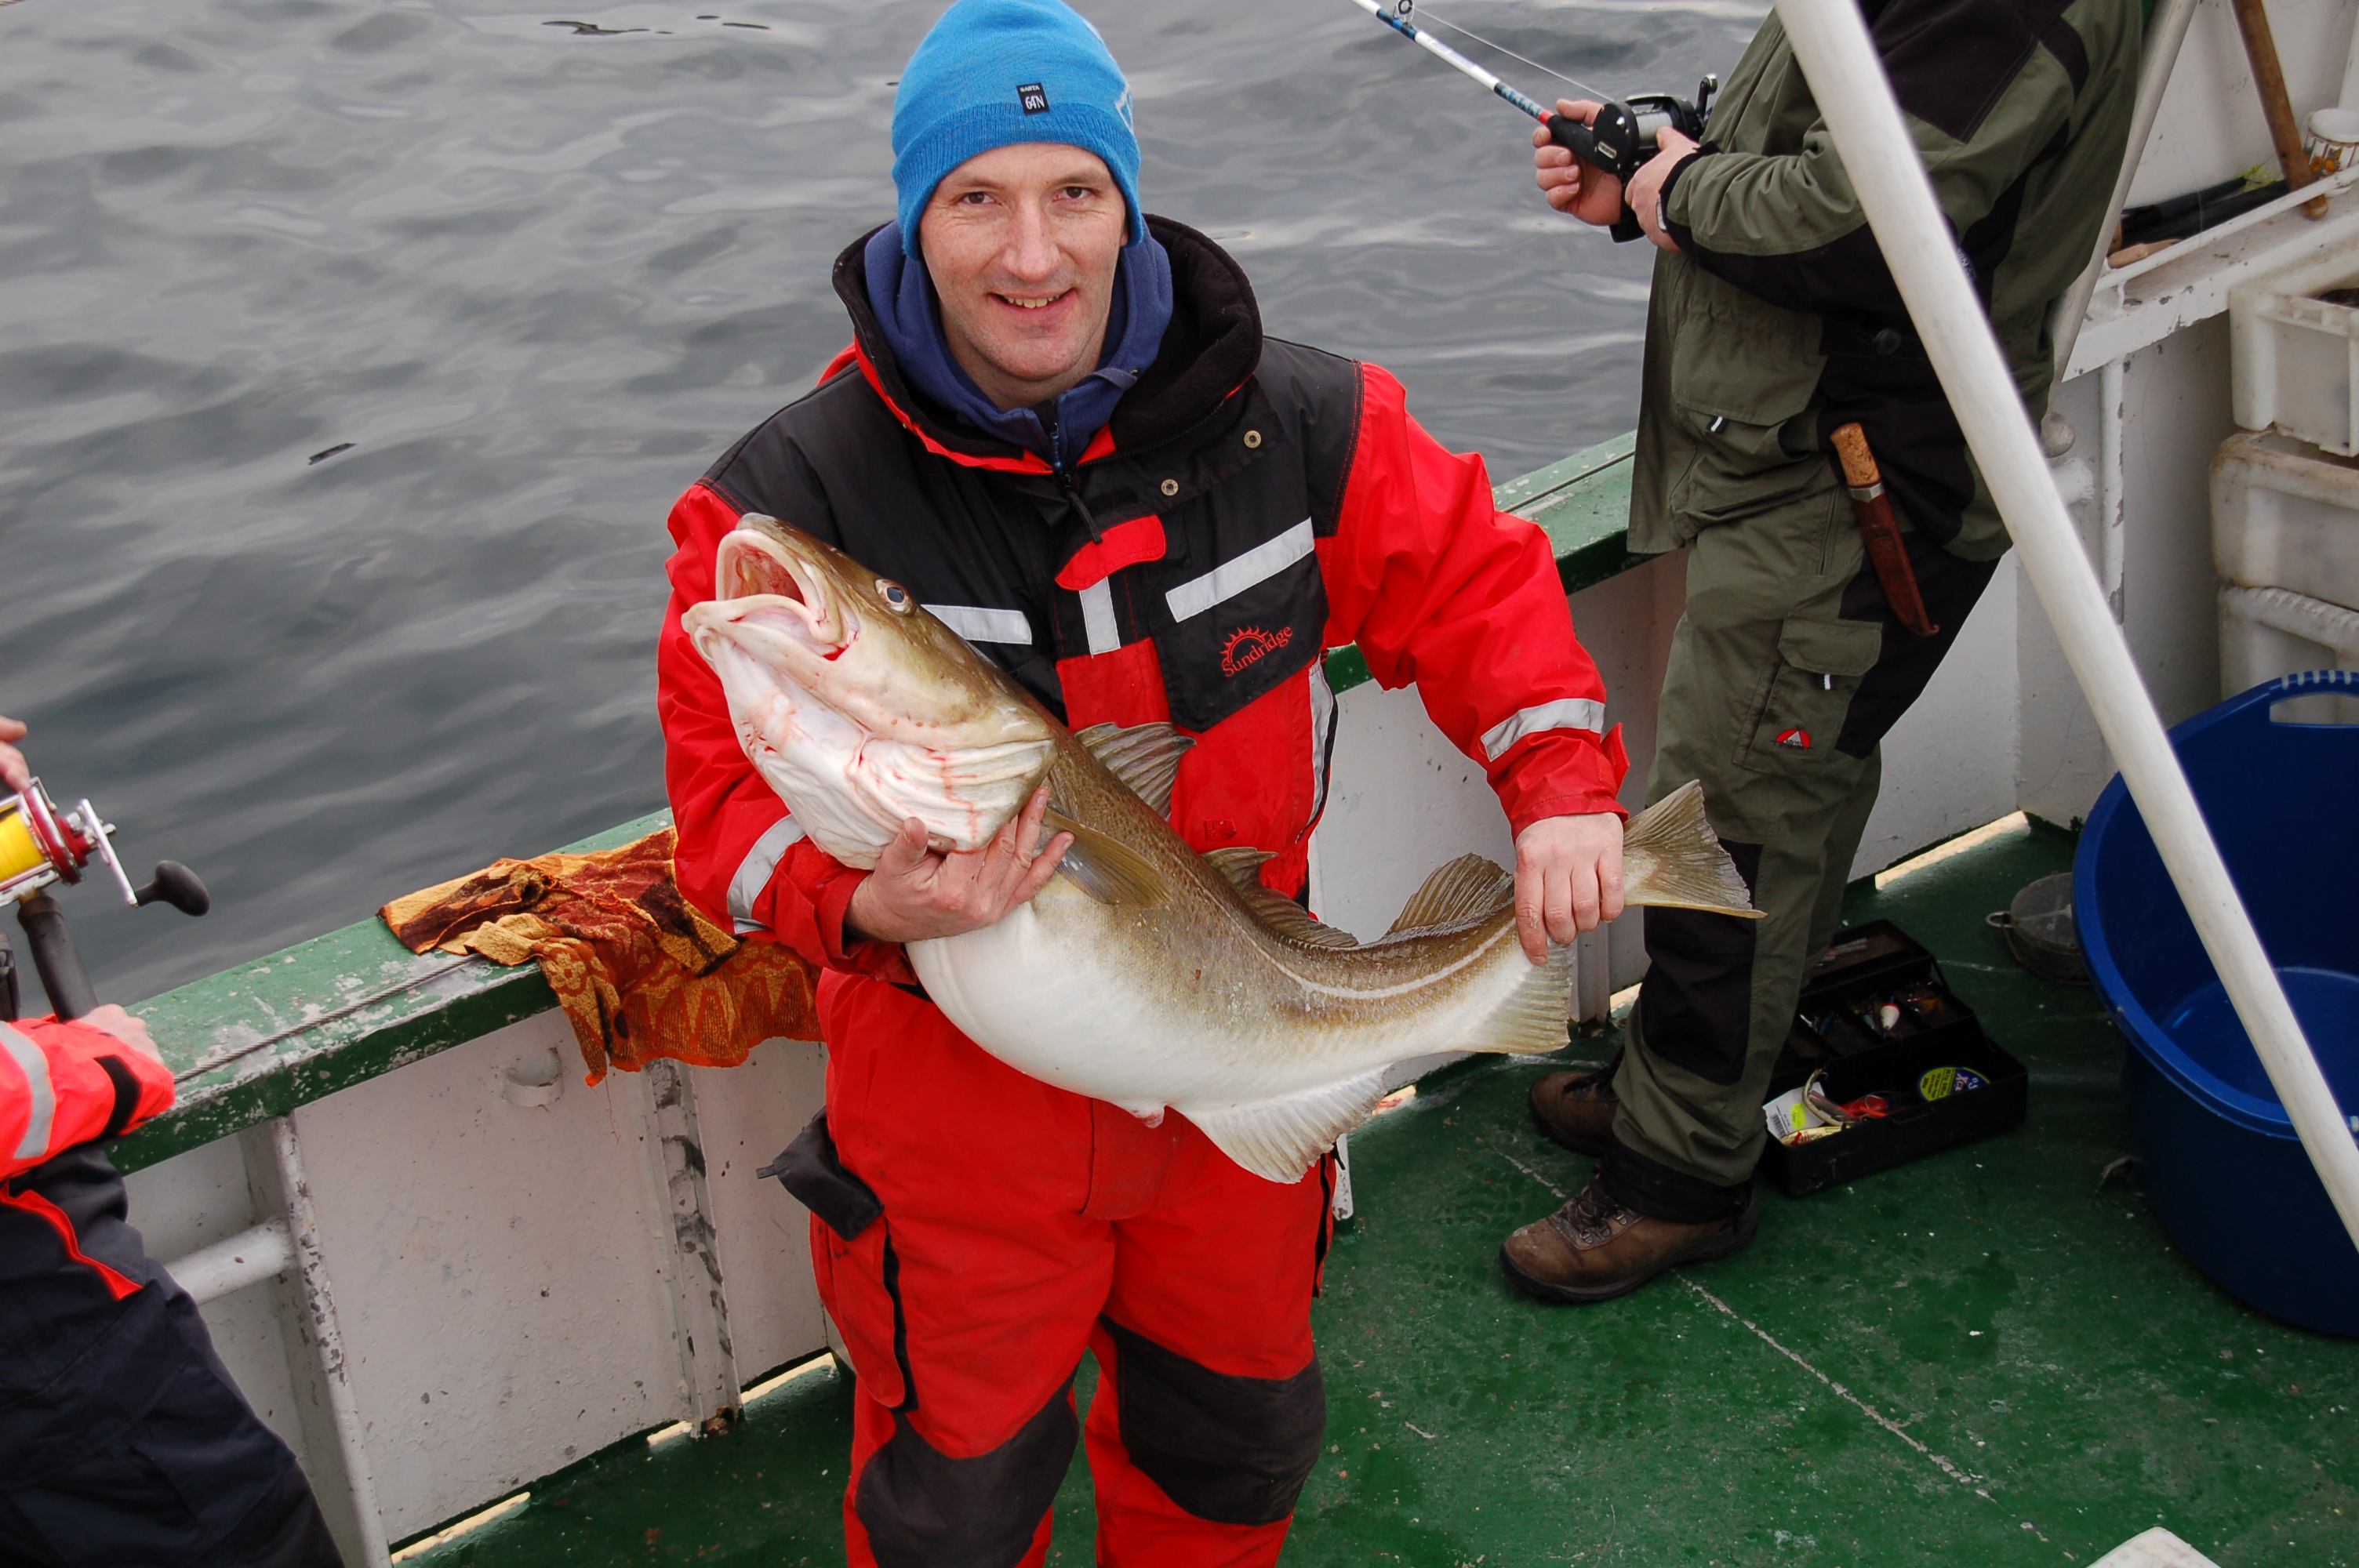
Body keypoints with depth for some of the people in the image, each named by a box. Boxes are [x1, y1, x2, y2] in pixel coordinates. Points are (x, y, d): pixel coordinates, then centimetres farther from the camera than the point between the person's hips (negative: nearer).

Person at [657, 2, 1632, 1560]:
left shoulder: (1295, 425, -11)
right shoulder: (789, 498, -18)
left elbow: (1474, 576, 1)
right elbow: (730, 785, -13)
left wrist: (1561, 785, -12)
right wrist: (863, 907, -33)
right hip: (959, 1086, -2)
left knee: (1243, 1430, 26)